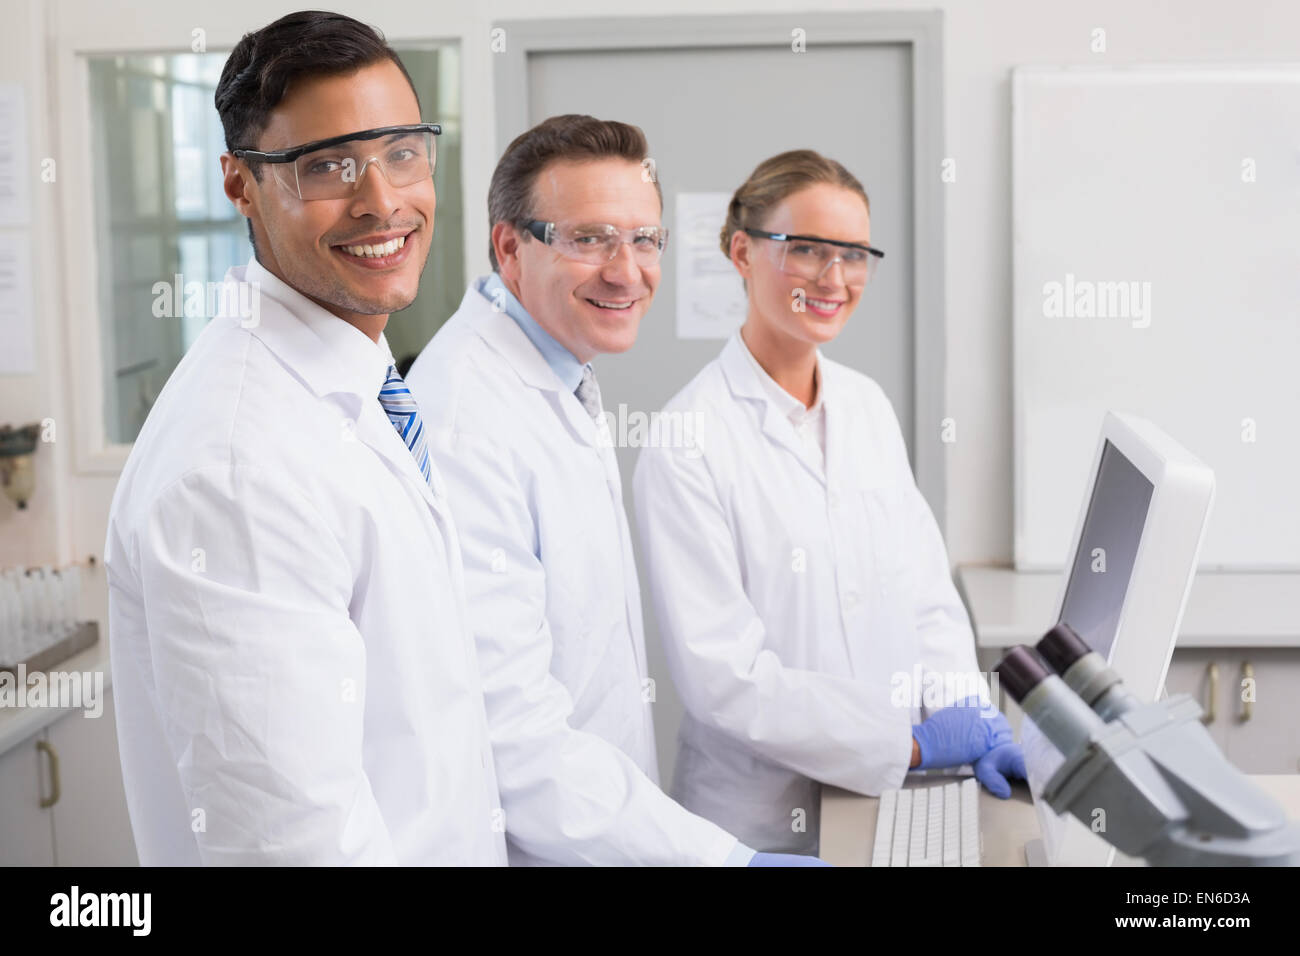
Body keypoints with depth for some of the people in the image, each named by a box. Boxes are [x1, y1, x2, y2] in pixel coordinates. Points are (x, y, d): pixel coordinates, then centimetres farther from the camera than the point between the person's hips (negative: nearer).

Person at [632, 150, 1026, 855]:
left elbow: (926, 592, 8)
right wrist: (912, 742, -16)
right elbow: (723, 676, -18)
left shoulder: (867, 406, 7)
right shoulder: (687, 441, -14)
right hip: (765, 818, -5)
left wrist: (974, 717, -8)